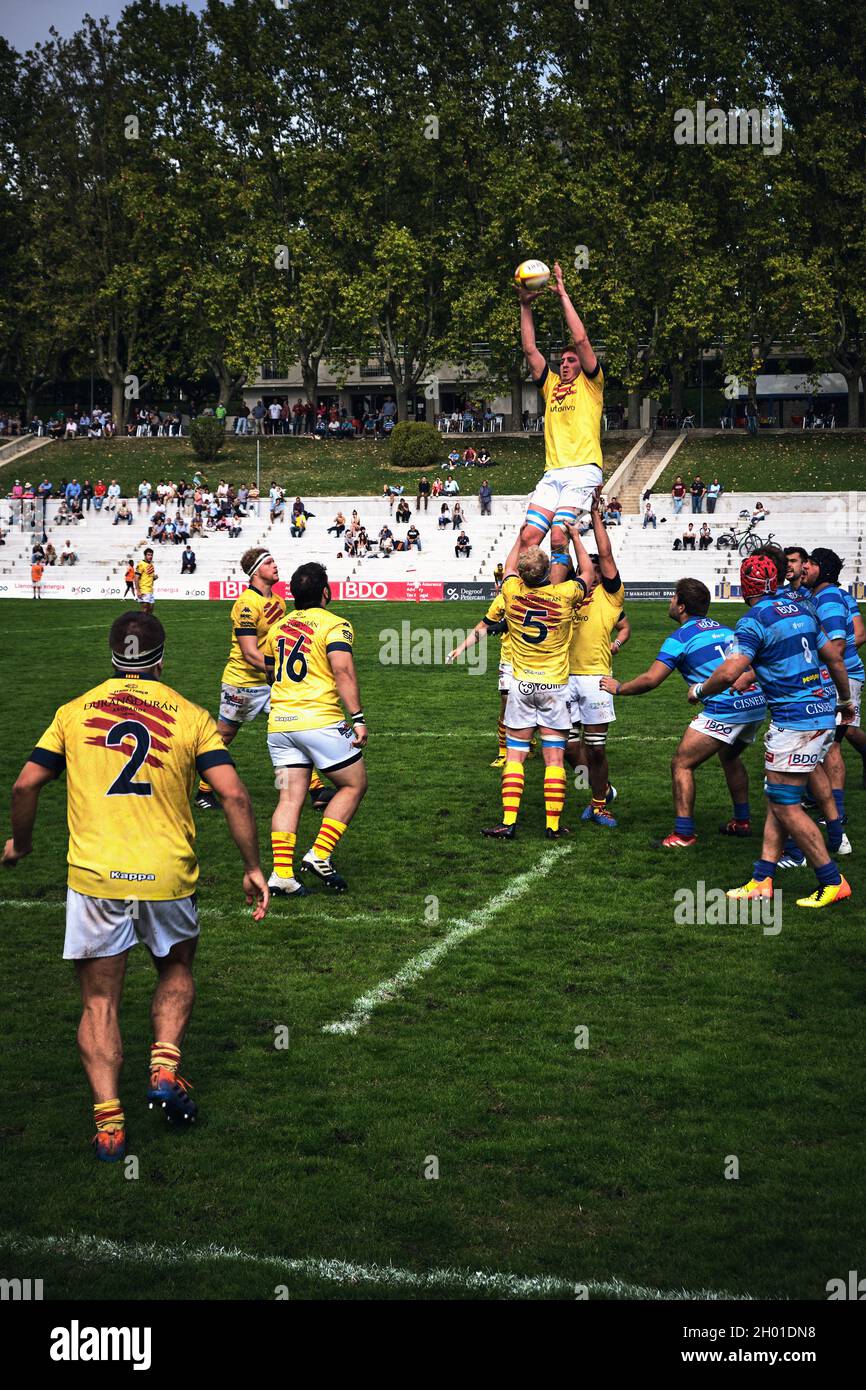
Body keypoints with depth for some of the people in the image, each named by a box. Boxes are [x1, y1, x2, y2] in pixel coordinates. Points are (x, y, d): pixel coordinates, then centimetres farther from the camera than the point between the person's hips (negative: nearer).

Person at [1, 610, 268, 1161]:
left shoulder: (74, 712, 5)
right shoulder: (191, 717, 2)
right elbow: (235, 795, -6)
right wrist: (254, 868, 3)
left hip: (94, 875, 0)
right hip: (168, 874, 0)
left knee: (100, 1002, 10)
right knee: (177, 968, 27)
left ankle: (109, 1121, 1)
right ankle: (166, 1067, 9)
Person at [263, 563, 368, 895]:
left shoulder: (278, 626, 15)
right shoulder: (334, 625, -5)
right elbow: (343, 671, -18)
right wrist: (358, 718, -20)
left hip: (280, 723, 6)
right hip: (321, 720, -6)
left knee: (290, 798, 5)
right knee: (354, 785, 10)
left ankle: (281, 871, -6)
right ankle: (320, 855, -1)